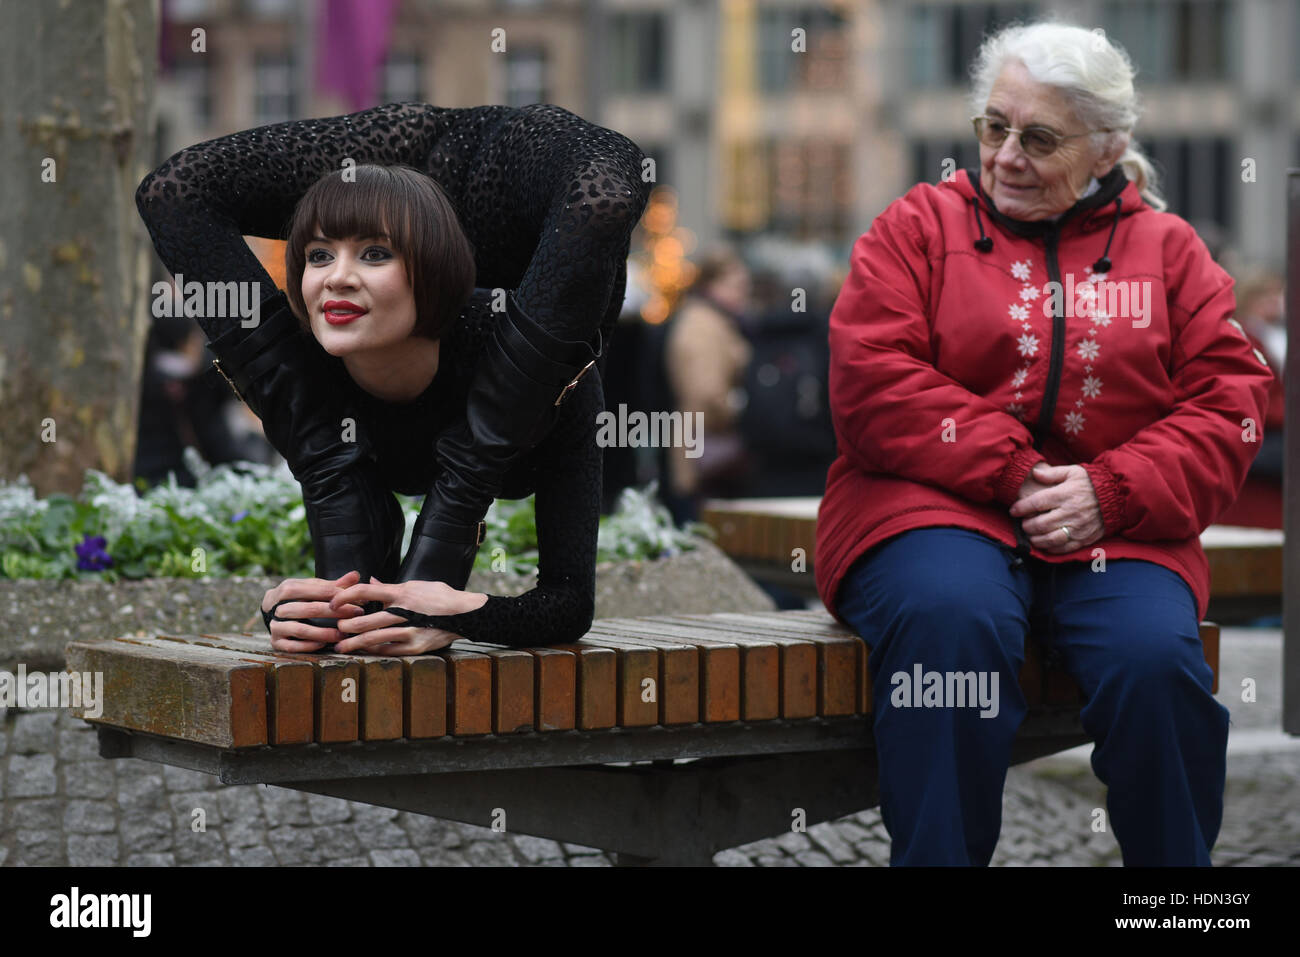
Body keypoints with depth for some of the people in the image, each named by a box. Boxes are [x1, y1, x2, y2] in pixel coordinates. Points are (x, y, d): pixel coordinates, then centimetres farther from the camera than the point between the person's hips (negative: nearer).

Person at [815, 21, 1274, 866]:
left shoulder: (1166, 248, 16)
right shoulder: (922, 225, 11)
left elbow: (1230, 402, 7)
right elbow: (872, 383, -2)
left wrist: (1111, 493, -11)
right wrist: (1011, 473, -12)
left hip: (1112, 534, 1)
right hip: (939, 510, -1)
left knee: (1155, 656, -30)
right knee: (950, 619, -37)